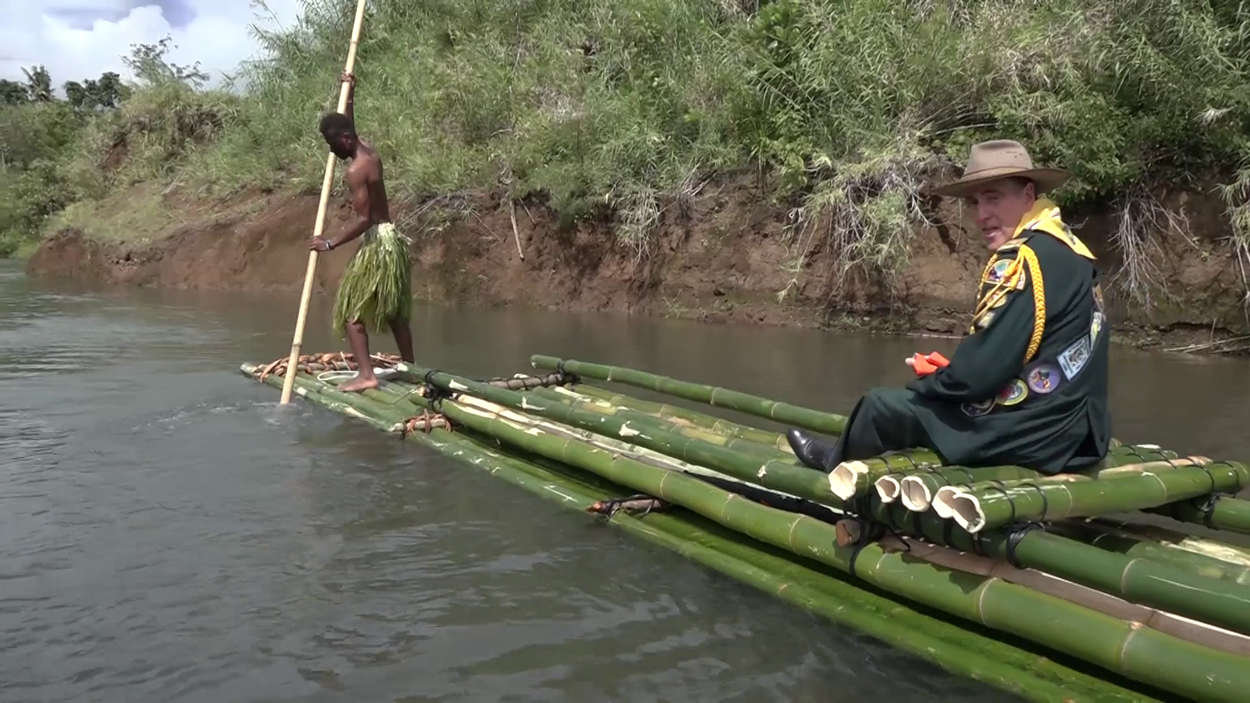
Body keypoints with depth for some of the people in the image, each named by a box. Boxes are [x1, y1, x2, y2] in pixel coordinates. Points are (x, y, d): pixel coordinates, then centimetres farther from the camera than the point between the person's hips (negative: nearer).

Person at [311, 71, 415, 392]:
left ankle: (366, 374, -12)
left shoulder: (355, 170, -20)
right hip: (390, 237, 10)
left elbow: (363, 219, -24)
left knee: (351, 310, -5)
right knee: (394, 310, 16)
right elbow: (349, 129, 31)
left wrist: (331, 243, -20)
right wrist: (350, 96, 26)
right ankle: (410, 368, 23)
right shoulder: (369, 149, 7)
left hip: (376, 241, -10)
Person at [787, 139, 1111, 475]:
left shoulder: (1026, 259, -21)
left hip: (1032, 434, -9)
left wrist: (931, 381, -4)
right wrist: (945, 372, 6)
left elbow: (982, 372, -23)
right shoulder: (1064, 248, 9)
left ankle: (837, 463, 34)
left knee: (882, 405, 6)